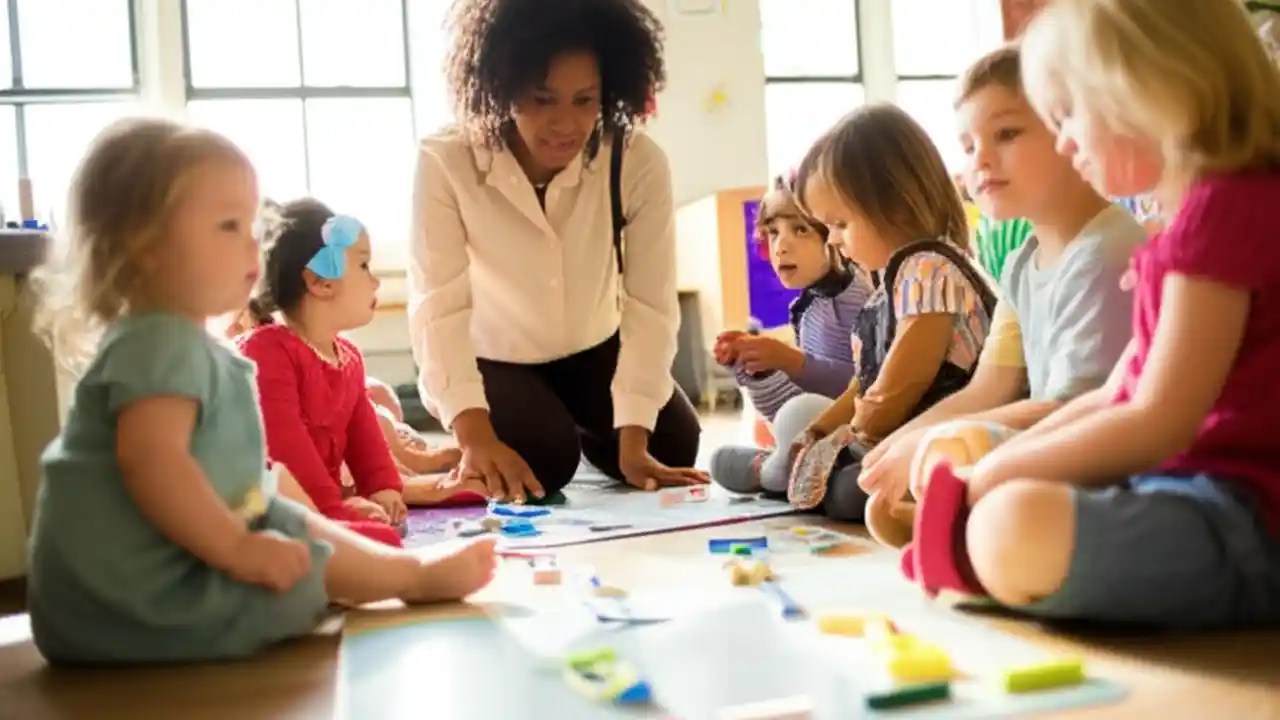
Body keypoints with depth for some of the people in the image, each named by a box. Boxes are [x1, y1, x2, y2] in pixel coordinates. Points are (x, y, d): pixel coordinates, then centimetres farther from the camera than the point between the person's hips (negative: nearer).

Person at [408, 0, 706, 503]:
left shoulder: (640, 163, -26)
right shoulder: (445, 164, -30)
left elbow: (650, 306, -26)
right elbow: (438, 307, -32)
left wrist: (632, 444, -30)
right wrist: (476, 436, -42)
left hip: (594, 350, 3)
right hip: (495, 359, -2)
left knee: (673, 449, -9)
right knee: (542, 462, -23)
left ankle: (590, 437, 25)